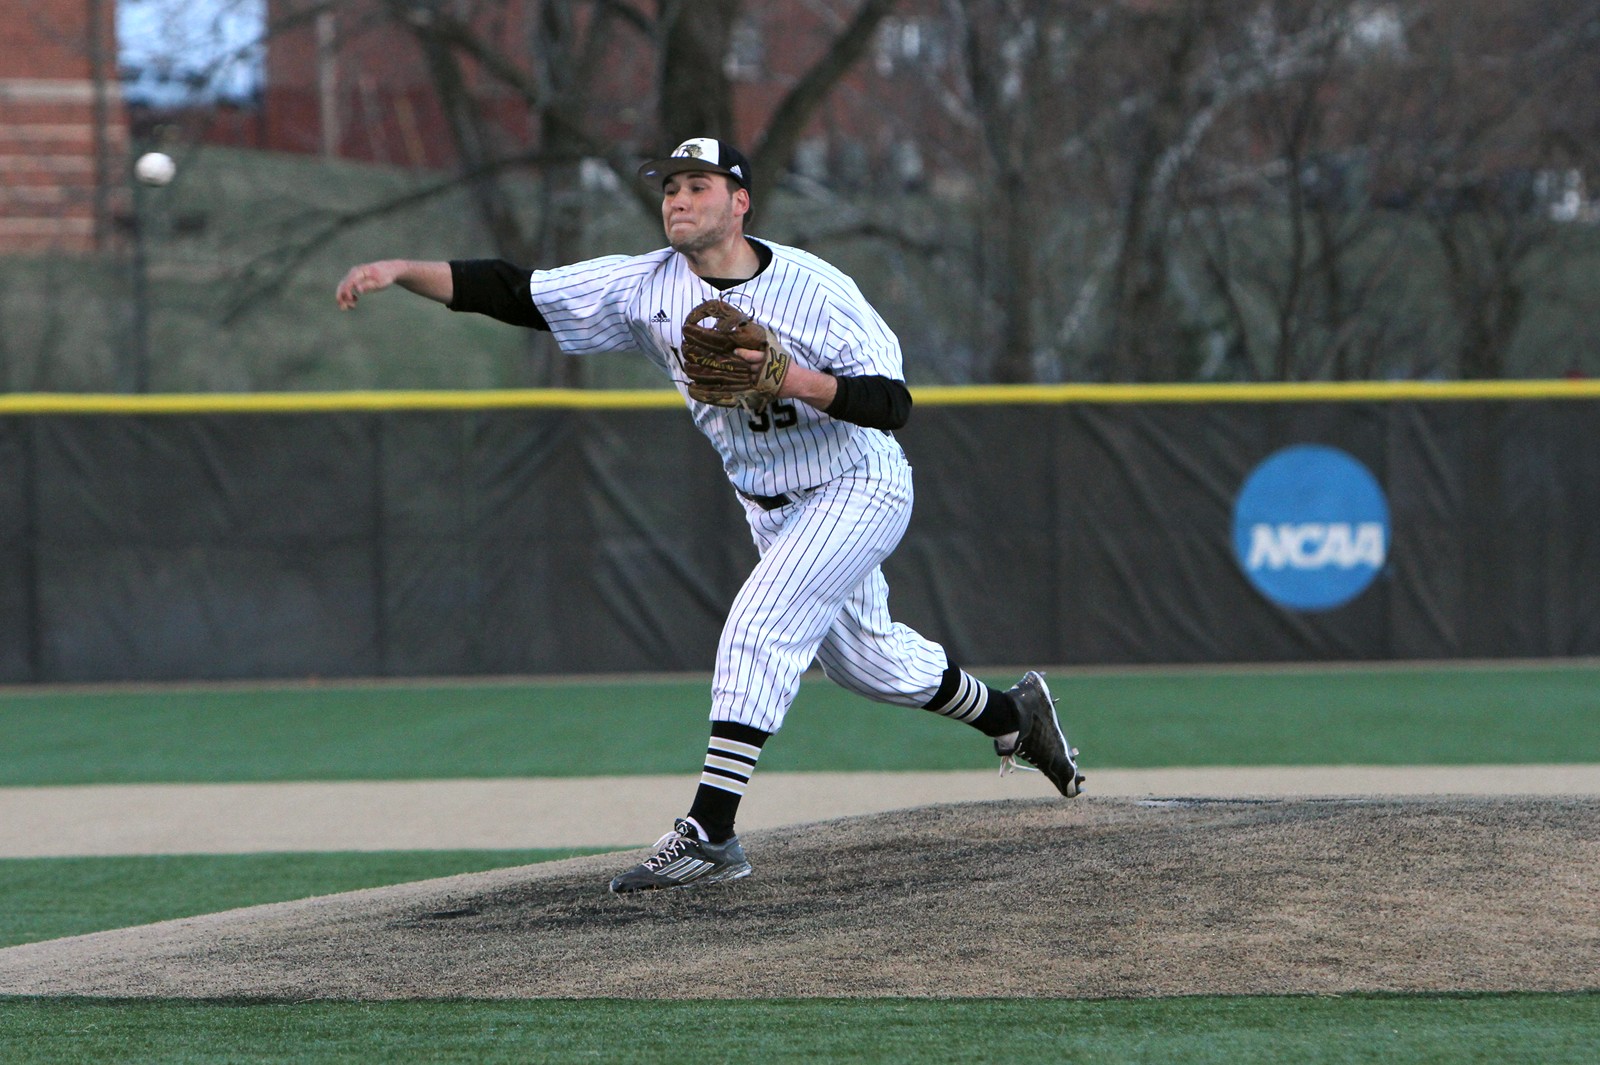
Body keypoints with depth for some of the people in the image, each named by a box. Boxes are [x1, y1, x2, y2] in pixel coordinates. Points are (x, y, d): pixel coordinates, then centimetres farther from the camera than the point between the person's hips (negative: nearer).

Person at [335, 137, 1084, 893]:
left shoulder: (813, 288, -22)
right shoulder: (647, 287, -10)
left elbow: (893, 401, -24)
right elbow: (512, 292, -16)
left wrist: (801, 383, -41)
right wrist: (401, 271, -27)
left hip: (857, 488, -7)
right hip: (769, 508, 7)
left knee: (759, 626, -22)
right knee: (859, 653, 20)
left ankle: (709, 833, -25)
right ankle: (1011, 714, 44)